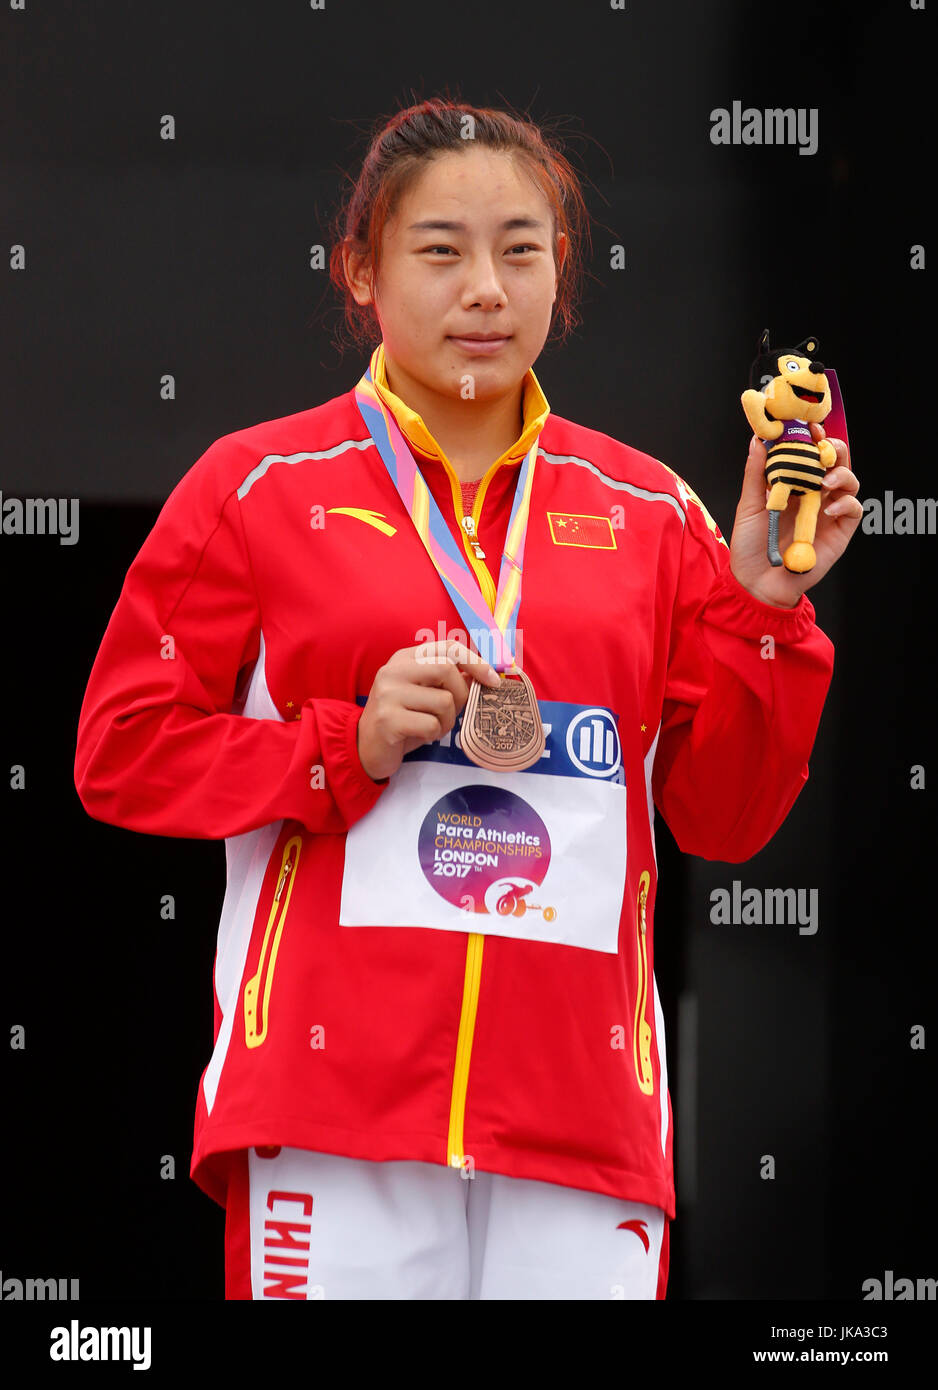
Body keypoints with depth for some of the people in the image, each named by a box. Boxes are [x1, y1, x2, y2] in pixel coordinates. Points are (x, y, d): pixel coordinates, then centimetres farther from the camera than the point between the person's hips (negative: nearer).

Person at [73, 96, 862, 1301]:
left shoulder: (648, 513, 12)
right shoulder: (258, 488, 6)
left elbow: (722, 817, 12)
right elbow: (121, 755, 4)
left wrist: (760, 609, -2)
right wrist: (349, 747, -8)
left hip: (582, 1111, 2)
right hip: (336, 1106, -2)